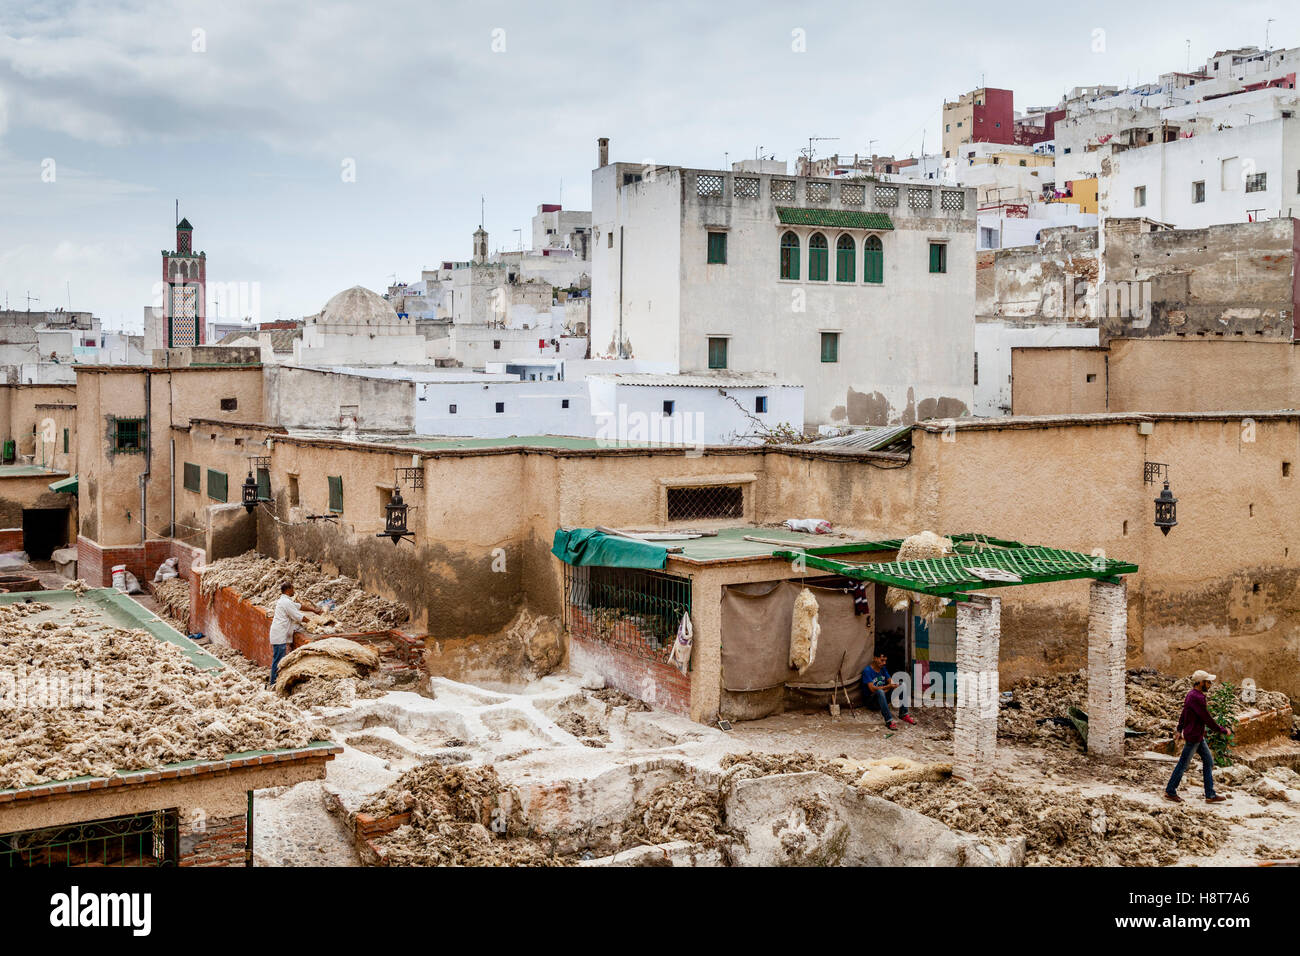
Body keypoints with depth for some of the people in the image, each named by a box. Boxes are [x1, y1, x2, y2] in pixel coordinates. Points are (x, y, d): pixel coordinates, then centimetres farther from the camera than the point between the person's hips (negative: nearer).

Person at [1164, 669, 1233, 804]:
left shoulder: (1192, 694, 9)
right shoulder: (1197, 698, -23)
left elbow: (1183, 714, 17)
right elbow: (1207, 719, -21)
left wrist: (1179, 730, 23)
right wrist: (1223, 731, -11)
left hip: (1198, 737, 10)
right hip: (1193, 737, -10)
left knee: (1209, 761, 11)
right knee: (1183, 764, 1)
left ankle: (1210, 795, 14)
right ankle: (1170, 792, 12)